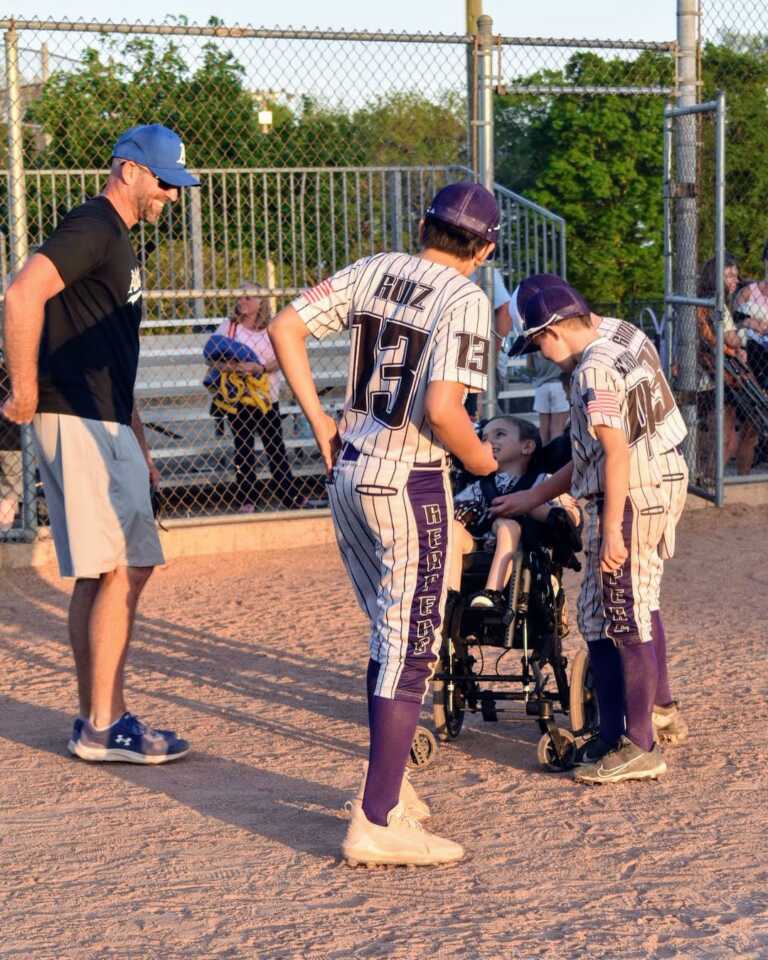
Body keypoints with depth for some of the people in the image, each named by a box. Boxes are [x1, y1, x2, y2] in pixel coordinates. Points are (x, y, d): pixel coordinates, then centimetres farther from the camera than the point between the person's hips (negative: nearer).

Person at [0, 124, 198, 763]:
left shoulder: (118, 241, 22)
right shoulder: (91, 228, -10)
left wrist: (136, 443, 25)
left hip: (103, 427, 10)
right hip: (78, 425, -10)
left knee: (100, 576, 11)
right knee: (123, 570, -9)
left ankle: (95, 721, 17)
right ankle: (104, 726, -5)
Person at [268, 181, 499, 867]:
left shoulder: (373, 270, 6)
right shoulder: (465, 300, -13)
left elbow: (285, 328, 5)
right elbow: (441, 410, -24)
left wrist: (320, 420, 10)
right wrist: (482, 460, -5)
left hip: (348, 473, 7)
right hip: (409, 483, -7)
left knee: (390, 636, 21)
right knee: (411, 650, -1)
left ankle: (387, 788, 31)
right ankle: (377, 823, -2)